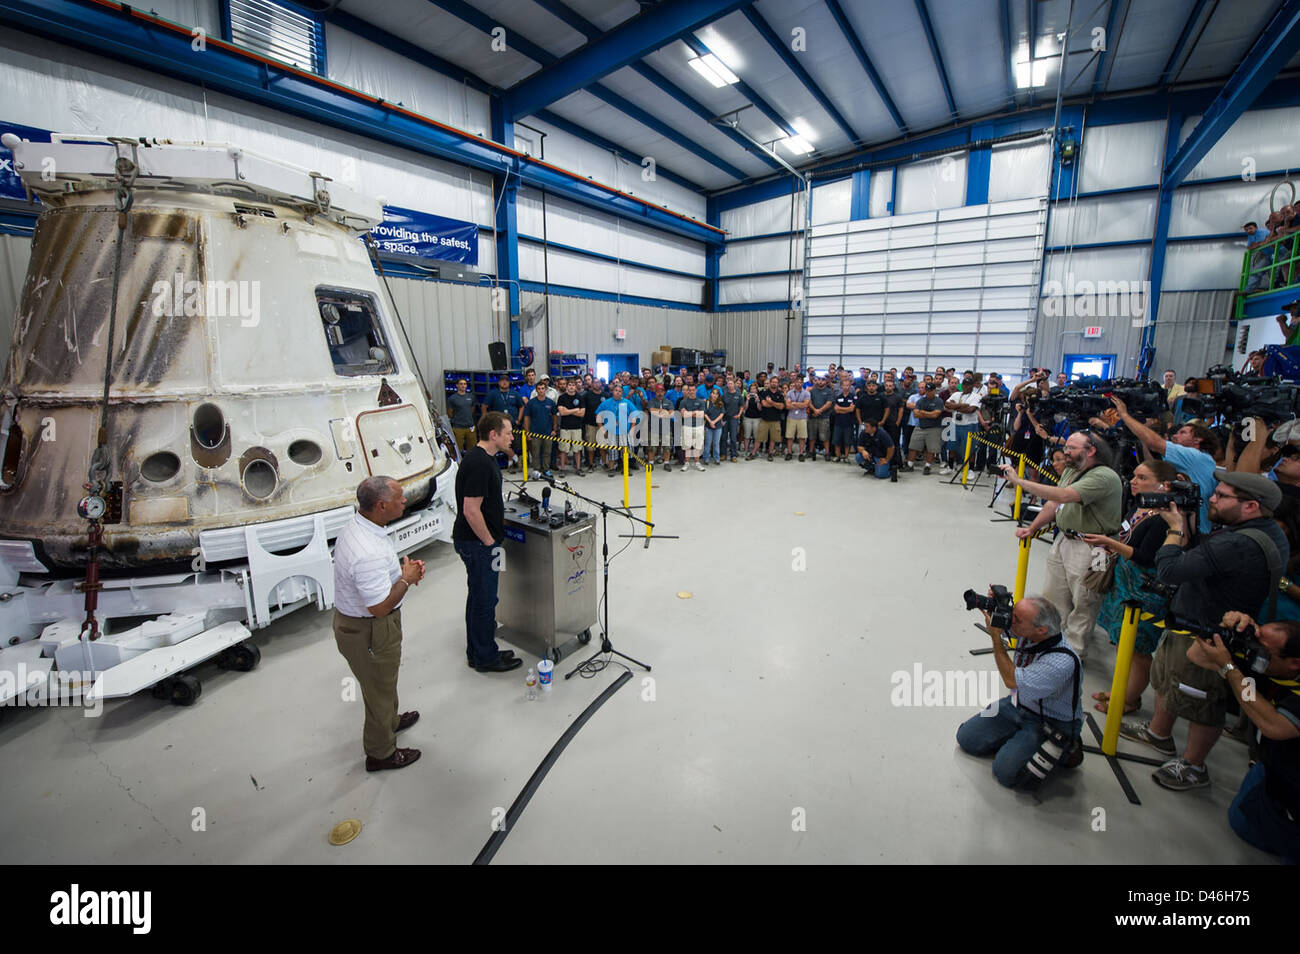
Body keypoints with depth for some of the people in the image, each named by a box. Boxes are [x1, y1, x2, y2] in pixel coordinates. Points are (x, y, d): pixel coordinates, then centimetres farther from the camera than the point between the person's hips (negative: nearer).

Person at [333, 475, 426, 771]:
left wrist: (402, 567, -1)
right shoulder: (369, 553, -37)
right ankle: (381, 753, 34)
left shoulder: (356, 526, -4)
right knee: (380, 689, 13)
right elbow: (380, 607, -33)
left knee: (383, 681, 31)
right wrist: (406, 579, -19)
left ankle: (389, 721, 56)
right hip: (368, 633, -9)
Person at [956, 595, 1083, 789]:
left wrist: (996, 637, -25)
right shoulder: (1027, 632, -15)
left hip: (1050, 722, -6)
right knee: (966, 738, 0)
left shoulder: (1062, 662, -35)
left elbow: (1012, 680, -26)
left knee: (1005, 771, -16)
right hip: (1018, 704, 6)